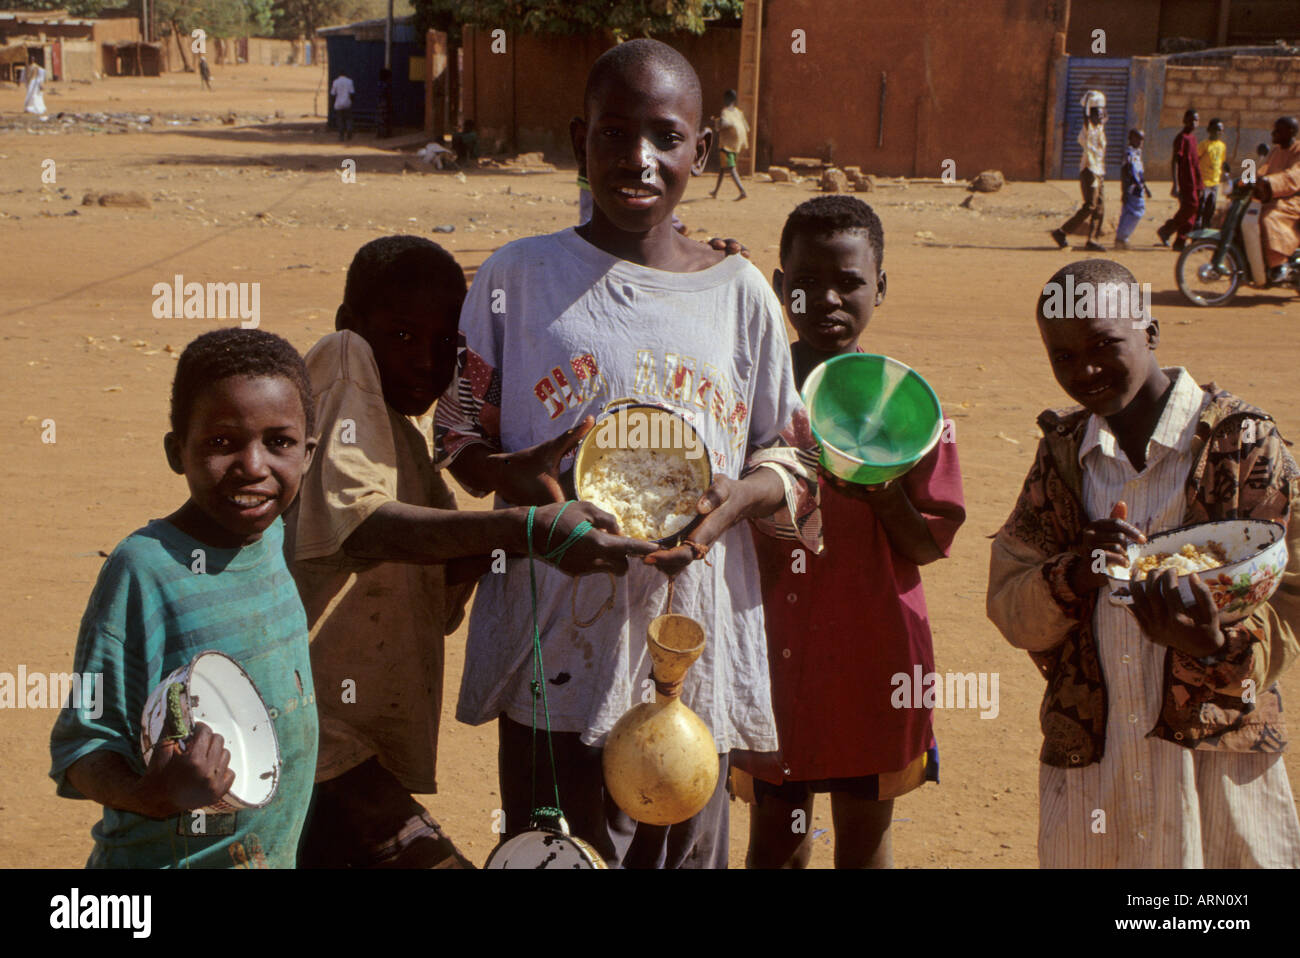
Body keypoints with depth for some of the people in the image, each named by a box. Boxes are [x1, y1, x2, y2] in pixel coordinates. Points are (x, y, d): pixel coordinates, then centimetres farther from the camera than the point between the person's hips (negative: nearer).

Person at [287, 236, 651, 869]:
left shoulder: (412, 430, 18)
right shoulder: (343, 362, -8)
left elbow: (440, 603, 13)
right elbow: (358, 523, -26)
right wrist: (525, 528, -36)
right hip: (315, 741, -10)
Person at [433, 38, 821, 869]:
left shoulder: (739, 293, 5)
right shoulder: (518, 276, 2)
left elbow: (790, 456, 11)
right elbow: (457, 436, 7)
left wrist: (733, 500, -11)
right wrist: (518, 474, -14)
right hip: (557, 648, -1)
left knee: (684, 847, 9)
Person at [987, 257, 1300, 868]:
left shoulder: (1243, 442, -6)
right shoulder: (1061, 453, 6)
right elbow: (1009, 611, 4)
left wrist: (1215, 644, -27)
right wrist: (1072, 574, -16)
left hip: (1215, 761, -3)